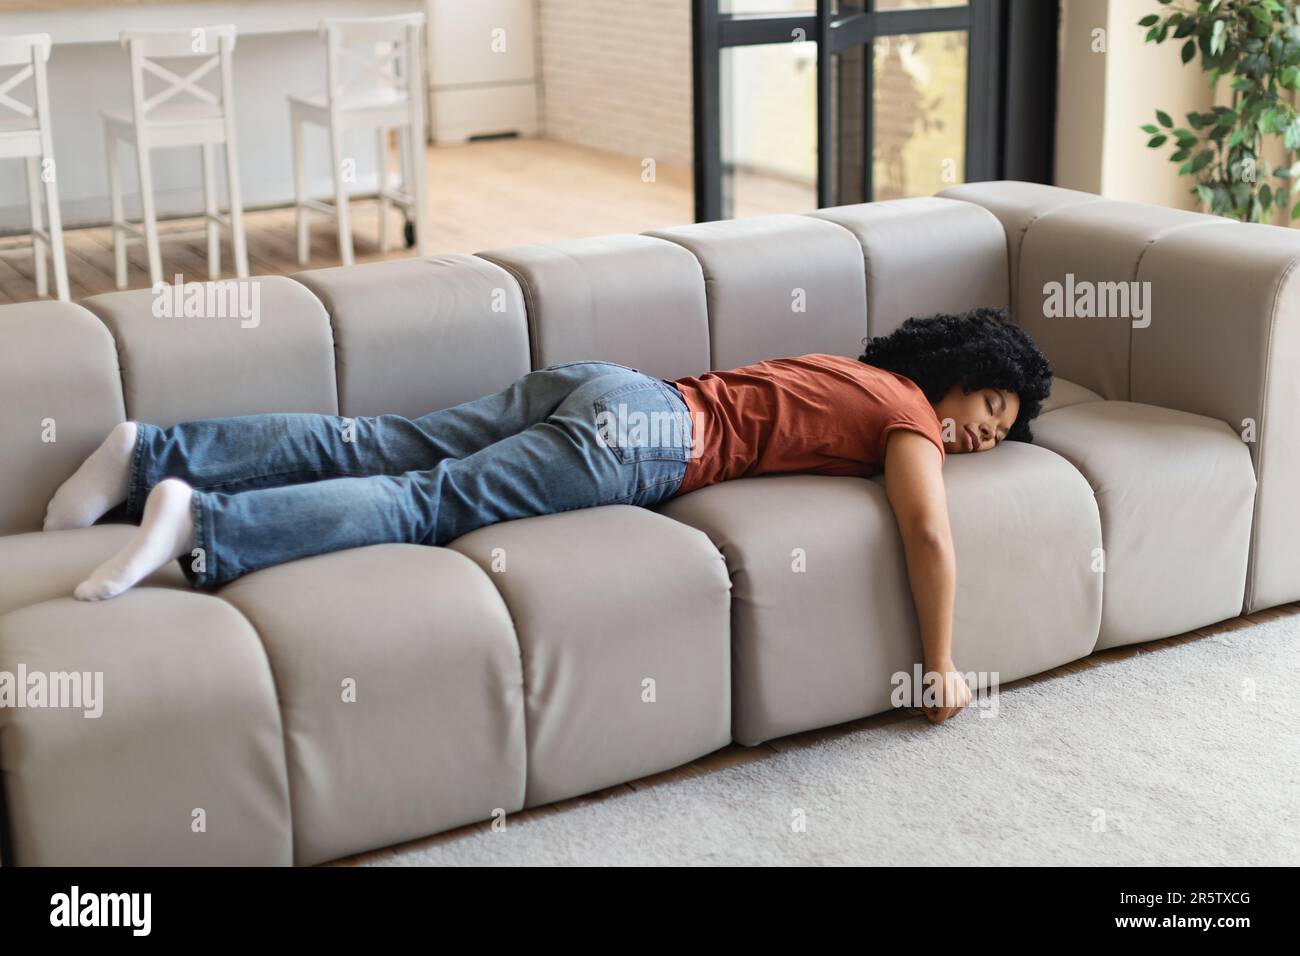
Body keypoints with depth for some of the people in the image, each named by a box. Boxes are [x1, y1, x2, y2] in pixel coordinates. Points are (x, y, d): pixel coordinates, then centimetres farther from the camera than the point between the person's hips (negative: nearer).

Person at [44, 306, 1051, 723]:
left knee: (378, 448, 1)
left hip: (599, 389, 8)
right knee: (435, 500, -18)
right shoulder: (912, 415, 2)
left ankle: (154, 453, -3)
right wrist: (941, 668, -4)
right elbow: (930, 534, -14)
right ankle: (200, 522, -33)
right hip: (642, 435, -8)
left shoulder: (860, 371, 27)